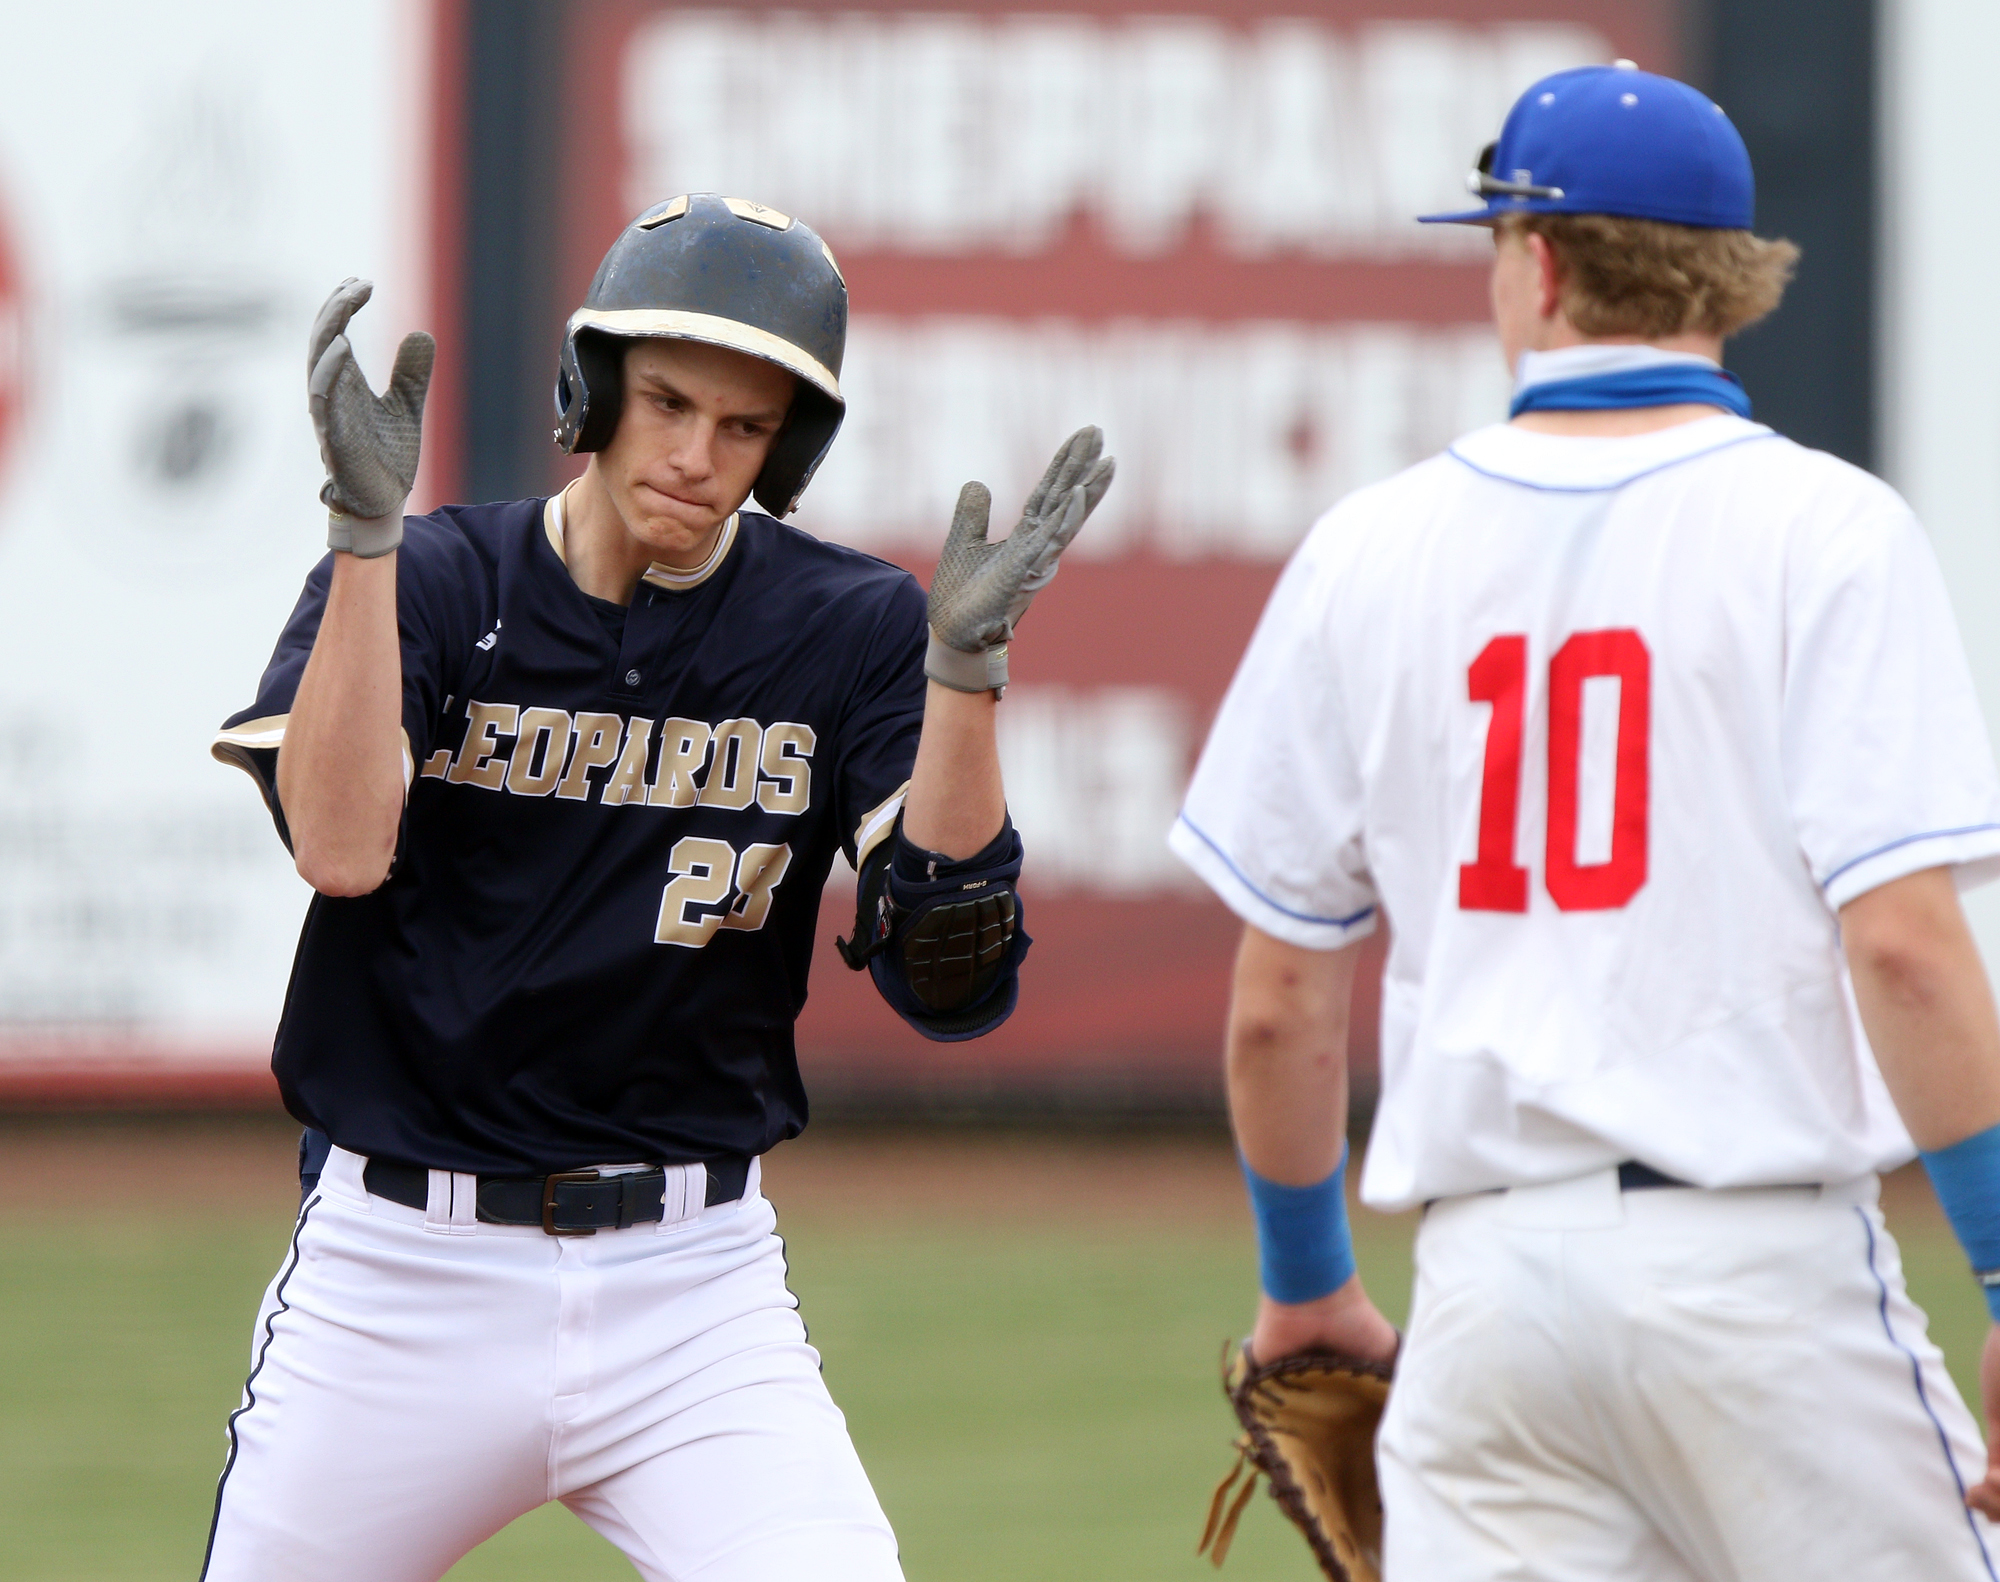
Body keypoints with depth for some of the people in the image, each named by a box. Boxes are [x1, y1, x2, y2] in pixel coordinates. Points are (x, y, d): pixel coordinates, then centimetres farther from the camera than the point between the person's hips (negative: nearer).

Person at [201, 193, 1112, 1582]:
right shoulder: (424, 582, -2)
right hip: (402, 1274, 0)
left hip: (697, 1294, 0)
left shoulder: (852, 633, 0)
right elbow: (340, 844, -21)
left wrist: (965, 666, -21)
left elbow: (950, 984, -10)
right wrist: (367, 525, -28)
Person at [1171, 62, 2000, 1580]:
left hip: (1483, 1283, 4)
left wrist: (1307, 1284, 25)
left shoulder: (1366, 553, 8)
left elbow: (1278, 1004, 10)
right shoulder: (1826, 532, -3)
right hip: (1759, 1265, -3)